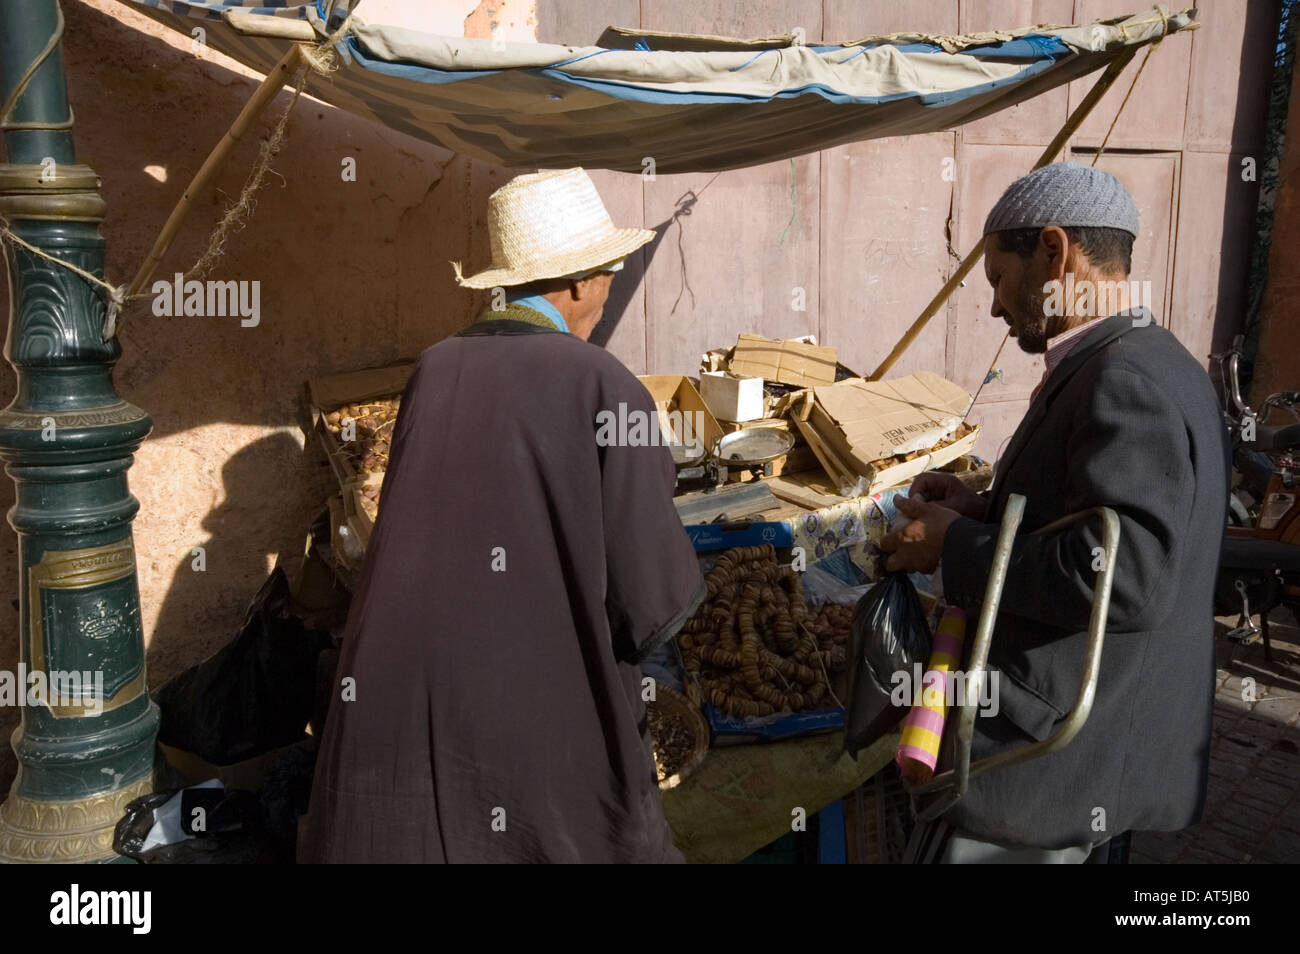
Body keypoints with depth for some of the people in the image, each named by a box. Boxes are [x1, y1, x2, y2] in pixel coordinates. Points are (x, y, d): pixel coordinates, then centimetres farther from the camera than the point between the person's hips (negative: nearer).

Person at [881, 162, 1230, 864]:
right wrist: (983, 509, 5)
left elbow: (1124, 578, -31)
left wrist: (955, 543, -20)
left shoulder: (1124, 383, -22)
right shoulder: (1155, 365, 10)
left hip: (1055, 755, -10)